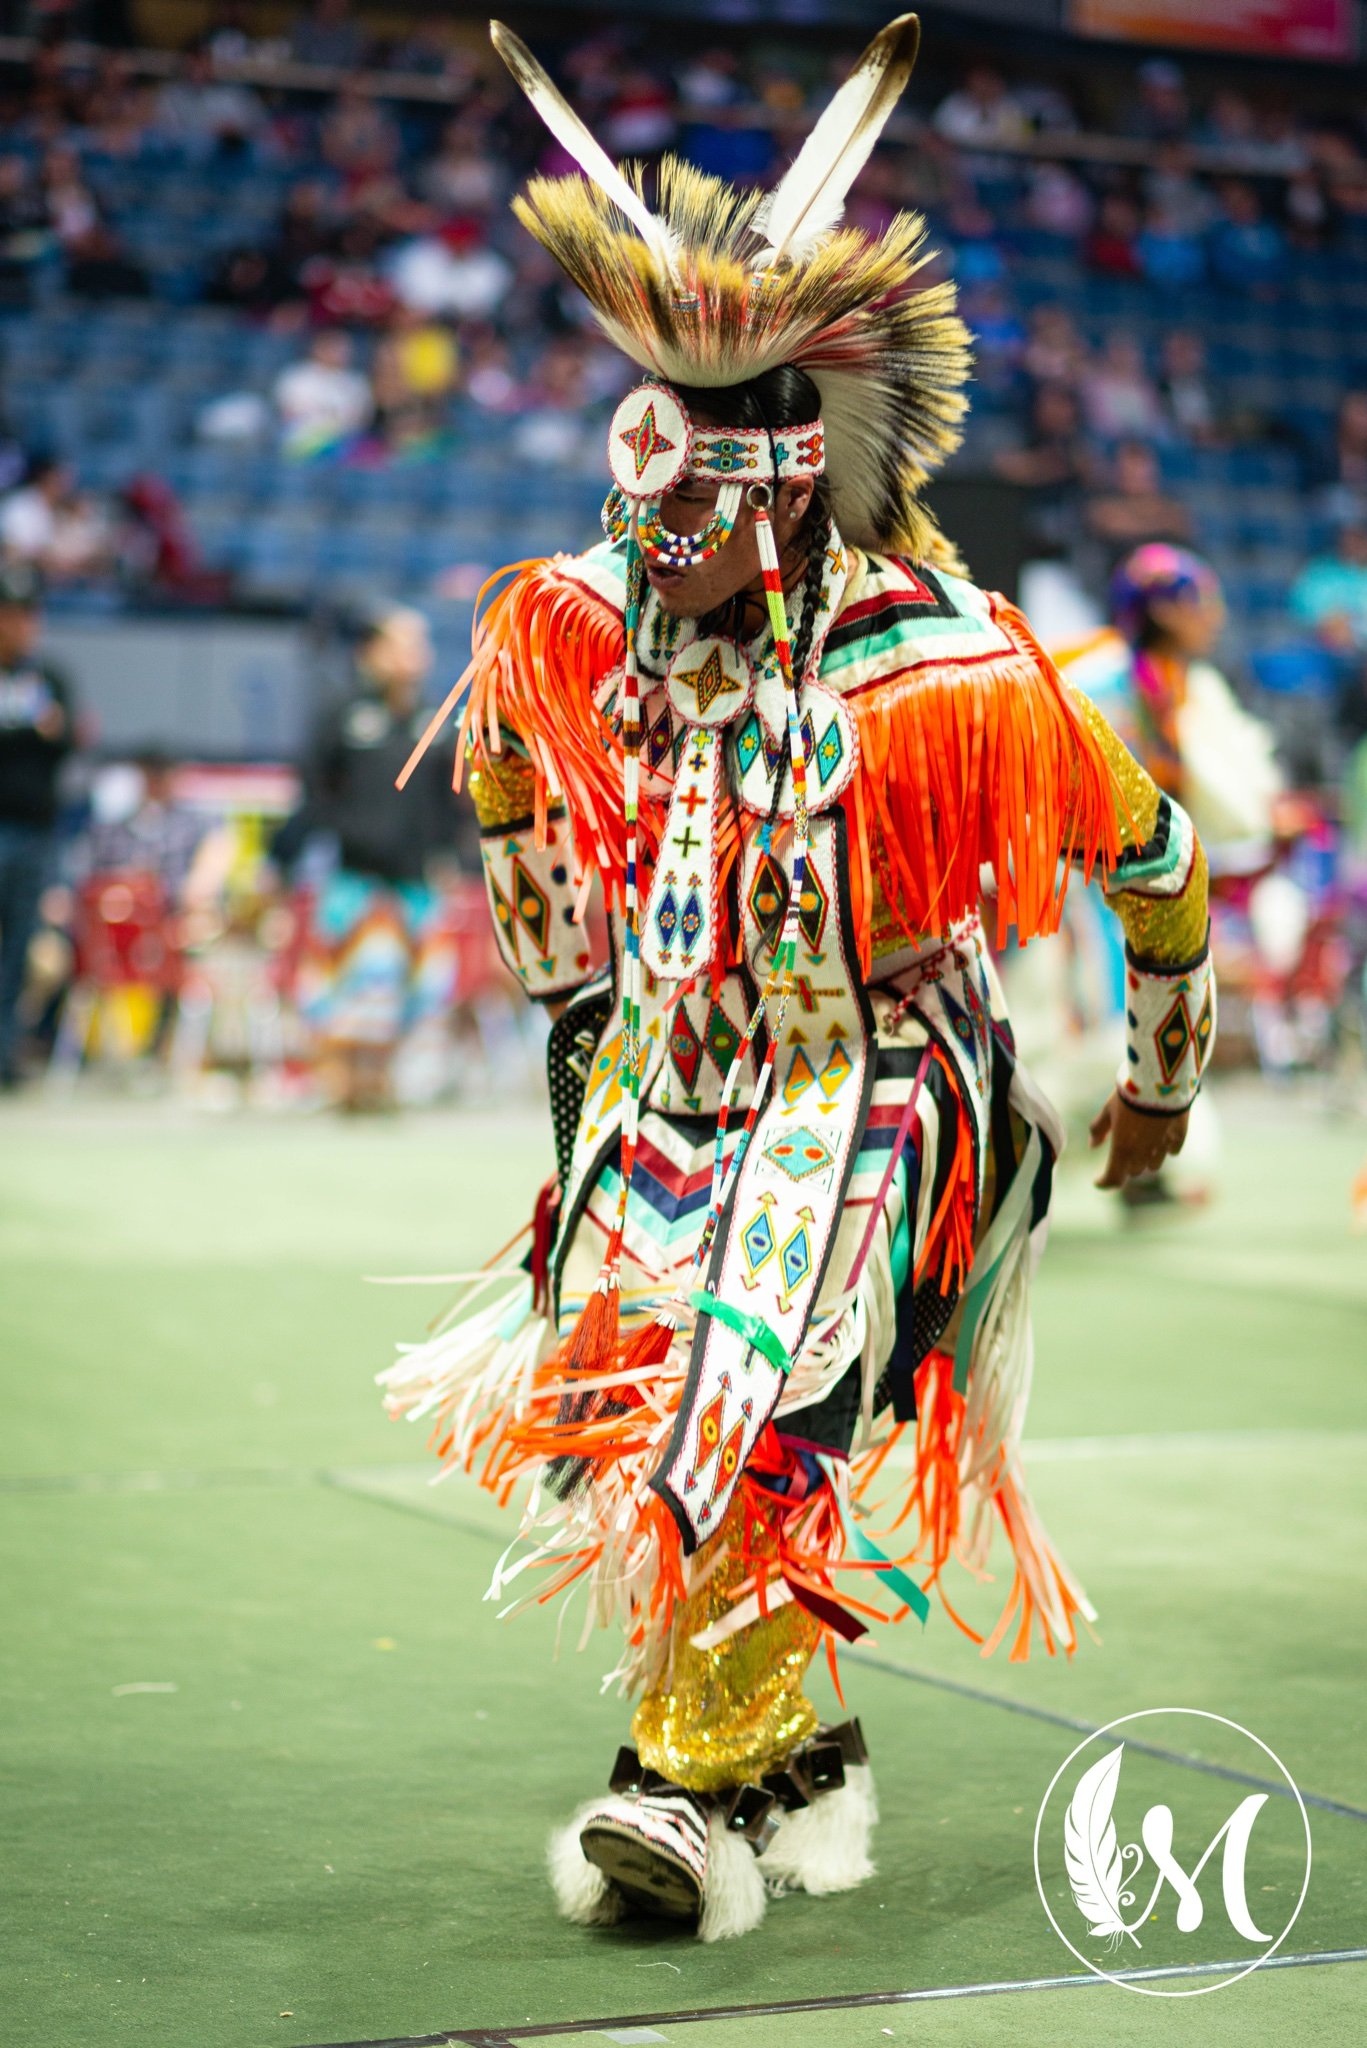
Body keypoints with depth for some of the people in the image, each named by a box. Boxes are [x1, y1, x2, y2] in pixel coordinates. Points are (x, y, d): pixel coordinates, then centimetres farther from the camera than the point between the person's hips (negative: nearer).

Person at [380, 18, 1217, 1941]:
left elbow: (1153, 851, -5)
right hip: (668, 1074, 5)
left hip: (875, 1078, -5)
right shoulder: (573, 625, -8)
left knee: (759, 1402, -22)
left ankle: (702, 1783, -7)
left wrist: (1163, 1078, 8)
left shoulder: (947, 674, -21)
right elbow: (506, 774, 17)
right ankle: (795, 1752, 19)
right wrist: (570, 1001, 24)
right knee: (589, 1428, 1)